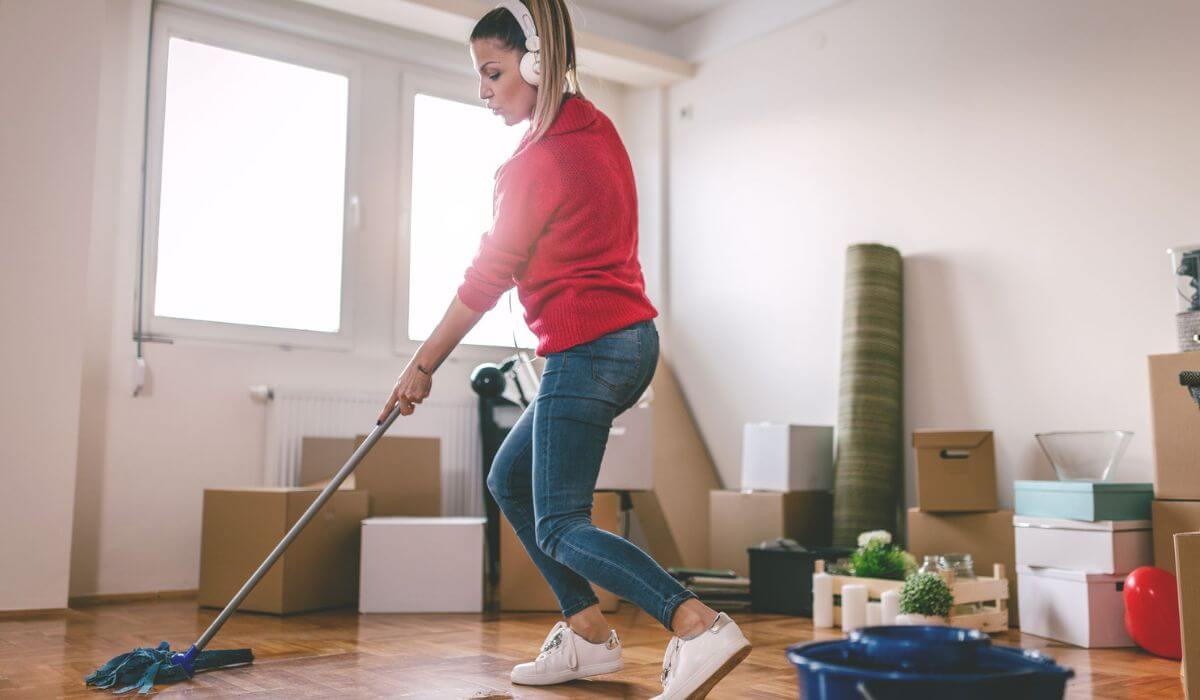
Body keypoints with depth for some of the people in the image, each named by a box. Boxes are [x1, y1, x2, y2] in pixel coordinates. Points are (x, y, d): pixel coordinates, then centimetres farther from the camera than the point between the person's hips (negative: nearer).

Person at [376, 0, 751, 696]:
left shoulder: (539, 160, -15)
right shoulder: (597, 128, 11)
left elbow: (486, 281, -10)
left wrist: (422, 366, -1)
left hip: (588, 350, -9)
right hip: (631, 337, 9)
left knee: (559, 527, -5)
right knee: (510, 478, 17)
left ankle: (699, 625, -17)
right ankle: (587, 634, 18)